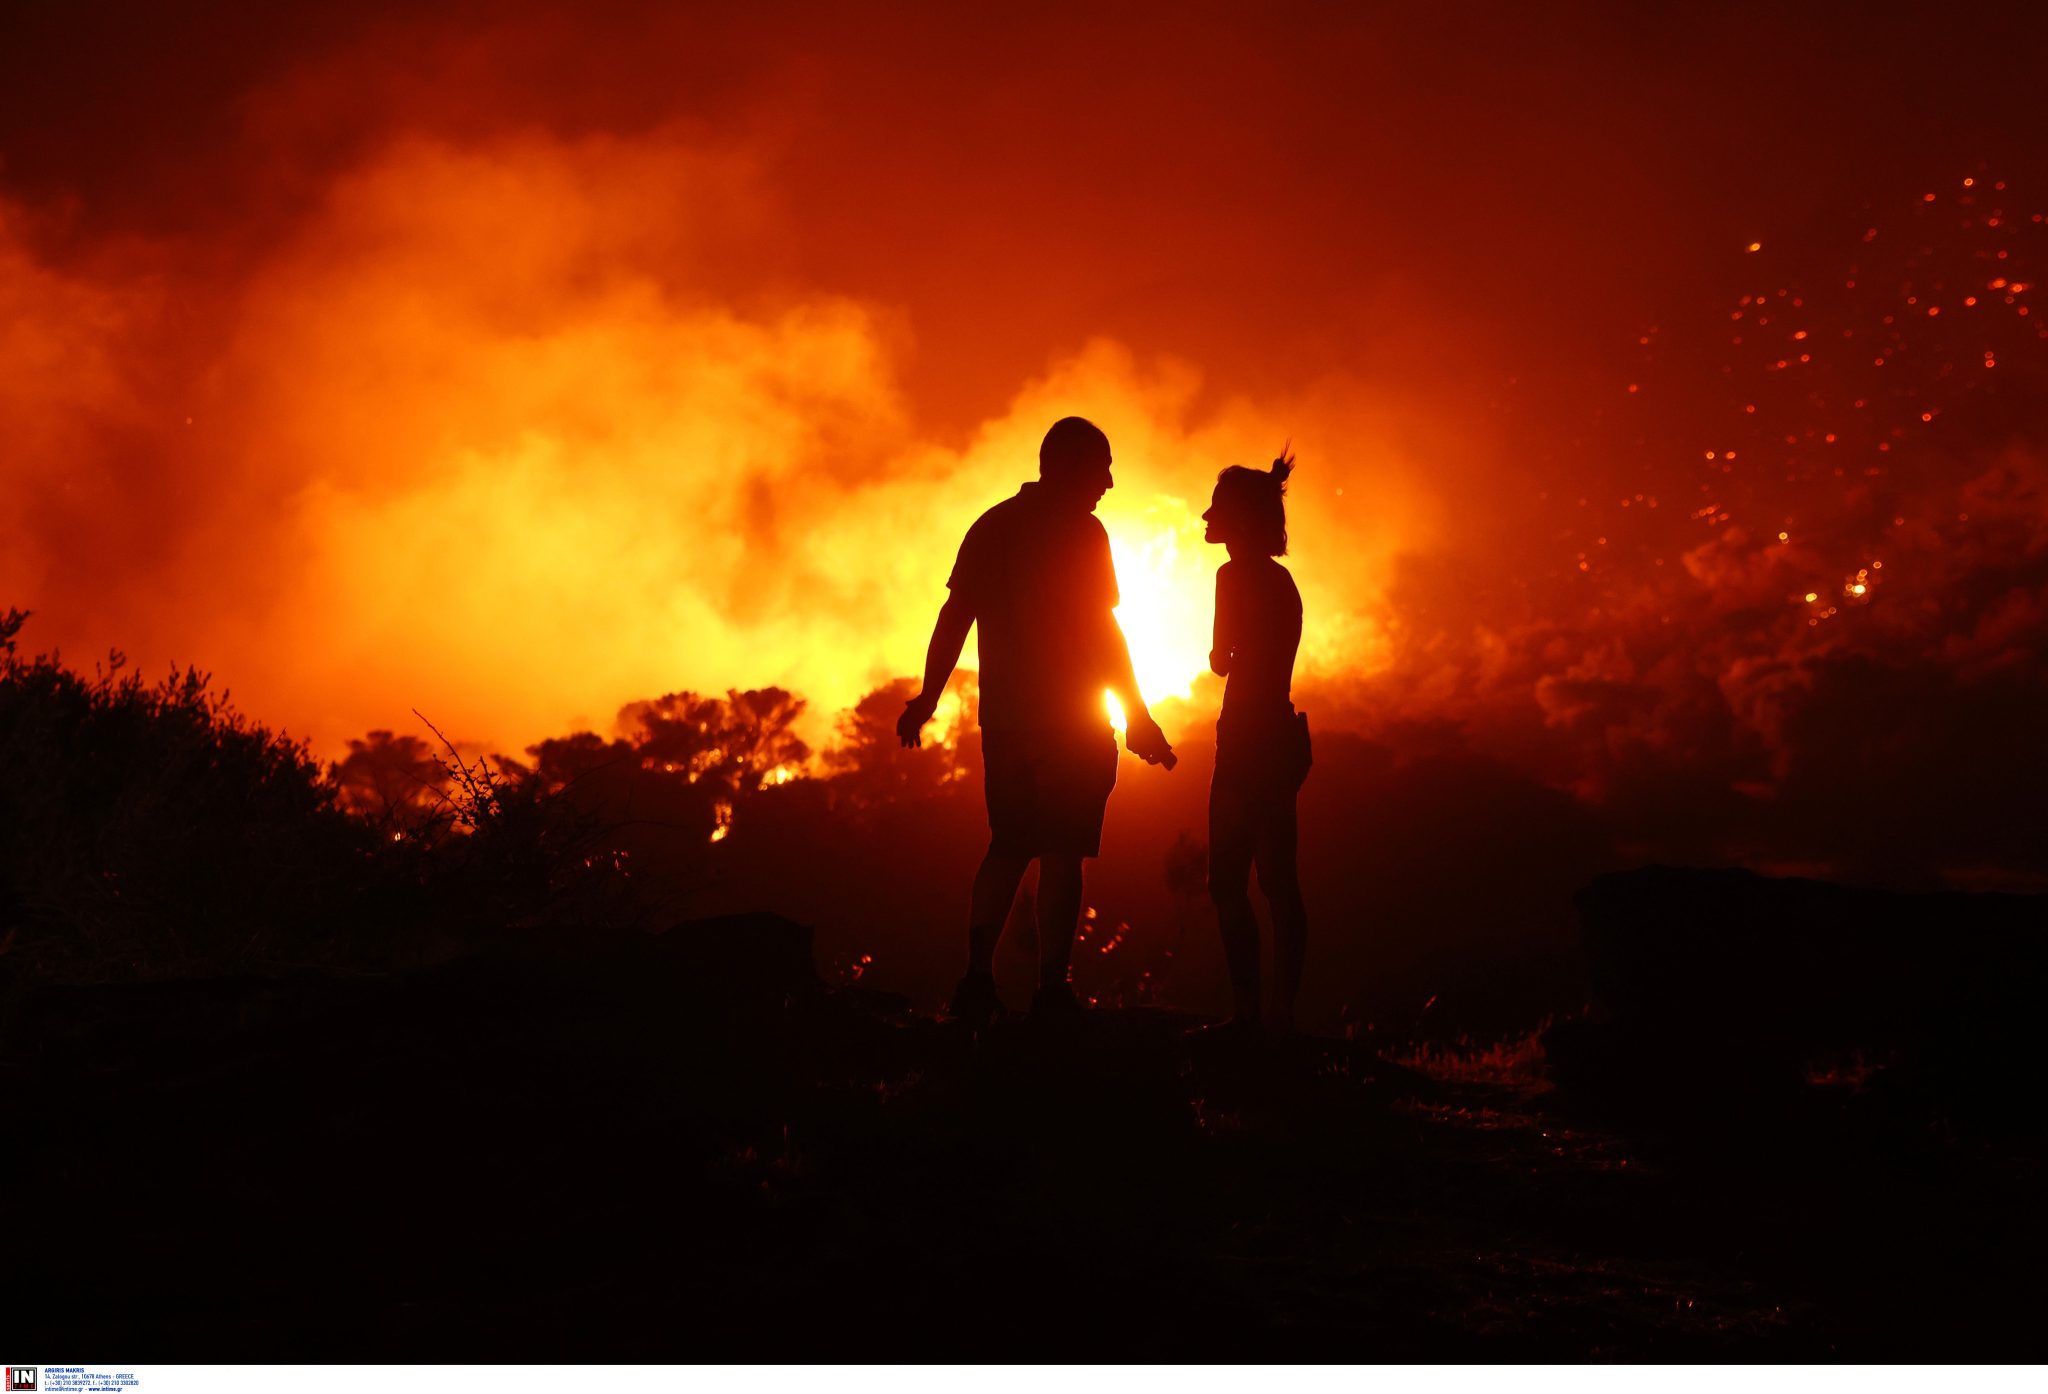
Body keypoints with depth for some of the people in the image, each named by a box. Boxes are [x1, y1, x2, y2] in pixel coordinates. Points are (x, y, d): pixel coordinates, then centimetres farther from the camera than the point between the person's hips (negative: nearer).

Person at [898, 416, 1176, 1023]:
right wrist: (1138, 717, -5)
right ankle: (1051, 988, -7)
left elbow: (955, 617, 10)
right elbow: (1101, 630, -10)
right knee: (1061, 850, -4)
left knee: (1010, 844, 14)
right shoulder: (1083, 532, -8)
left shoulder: (990, 526, 11)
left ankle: (978, 978, 2)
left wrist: (927, 700, 15)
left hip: (1005, 717, 6)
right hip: (1073, 723, -6)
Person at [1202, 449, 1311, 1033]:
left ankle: (1247, 1010, -13)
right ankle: (1281, 1013, 7)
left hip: (1249, 740, -9)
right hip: (1282, 735, 9)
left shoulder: (1237, 575, -11)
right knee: (1277, 878, 7)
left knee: (1229, 881, -9)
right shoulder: (1280, 579, 17)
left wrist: (1220, 655, 9)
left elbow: (1222, 660, -9)